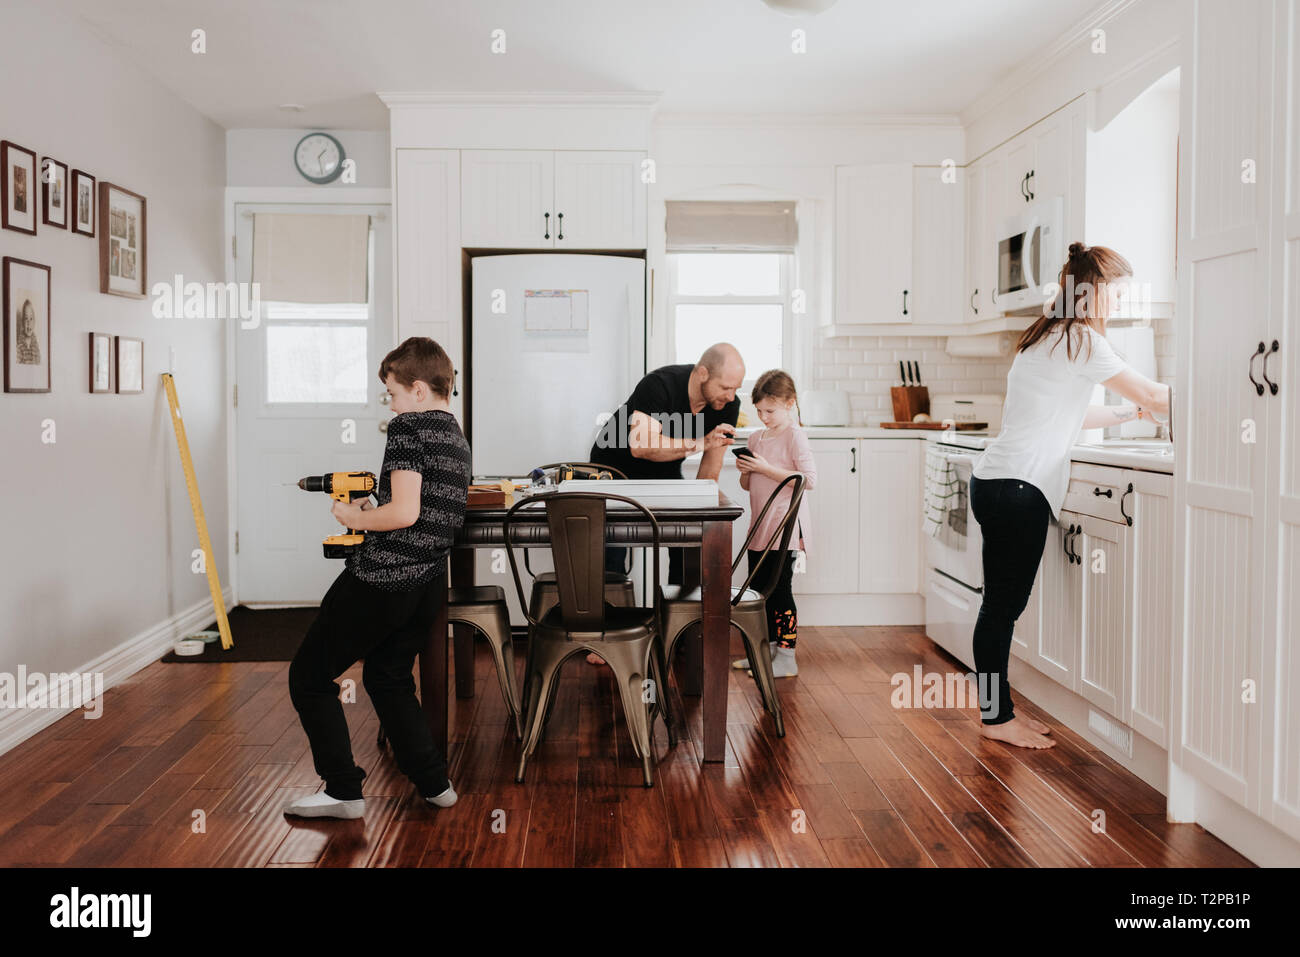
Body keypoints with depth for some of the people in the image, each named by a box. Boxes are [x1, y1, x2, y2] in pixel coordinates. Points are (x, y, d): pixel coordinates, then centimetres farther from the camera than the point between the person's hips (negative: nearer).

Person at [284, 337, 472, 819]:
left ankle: (343, 791, 8)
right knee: (388, 679, 26)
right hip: (430, 584, 9)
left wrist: (355, 518, -7)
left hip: (381, 580, -9)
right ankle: (434, 783, 26)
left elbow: (405, 512, -23)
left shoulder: (408, 427, -12)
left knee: (308, 678, 7)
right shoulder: (457, 438, 14)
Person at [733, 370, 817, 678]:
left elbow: (809, 479, -19)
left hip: (784, 527, -8)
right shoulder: (757, 438, 14)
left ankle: (786, 658, 0)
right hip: (760, 526, 8)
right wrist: (745, 472, -3)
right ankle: (767, 649, 25)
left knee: (779, 589, -6)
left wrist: (766, 469, -19)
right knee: (758, 590, 13)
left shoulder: (794, 435, -9)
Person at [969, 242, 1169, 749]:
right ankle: (997, 718, 6)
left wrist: (1131, 413, 25)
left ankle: (999, 711, 20)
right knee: (1004, 604, -3)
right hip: (1016, 488, -10)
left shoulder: (1047, 336, 20)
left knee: (1003, 604, 12)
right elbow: (1152, 393, -4)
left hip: (1001, 483, 10)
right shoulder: (1079, 339, -9)